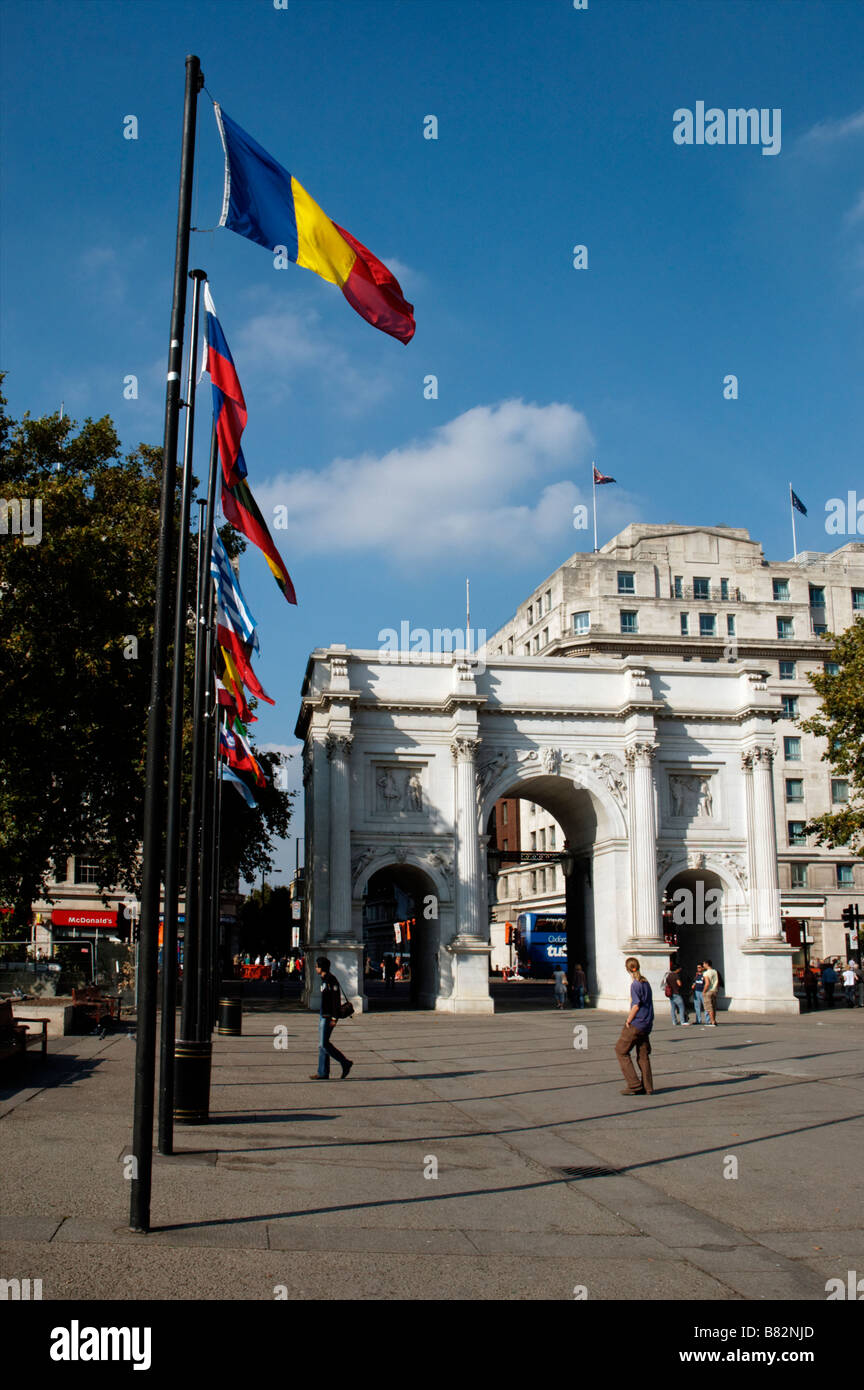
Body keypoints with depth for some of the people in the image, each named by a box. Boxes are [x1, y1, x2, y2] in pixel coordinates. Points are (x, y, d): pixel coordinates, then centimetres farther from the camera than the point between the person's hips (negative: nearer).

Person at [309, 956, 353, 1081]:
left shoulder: (331, 980, -16)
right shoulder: (324, 980, 15)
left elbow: (336, 999, -20)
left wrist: (334, 1018, -22)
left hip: (328, 1017, -10)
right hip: (323, 1016, 10)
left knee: (324, 1044, -10)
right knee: (322, 1044, 9)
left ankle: (345, 1063, -2)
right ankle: (323, 1072, 11)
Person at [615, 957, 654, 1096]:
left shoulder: (635, 984, -15)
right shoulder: (646, 983, 11)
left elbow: (636, 1006, -19)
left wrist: (628, 1021, -8)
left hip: (636, 1025, -8)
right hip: (647, 1025, 8)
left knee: (621, 1051, 1)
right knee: (643, 1055, 11)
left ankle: (634, 1084, -3)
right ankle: (647, 1087, 10)